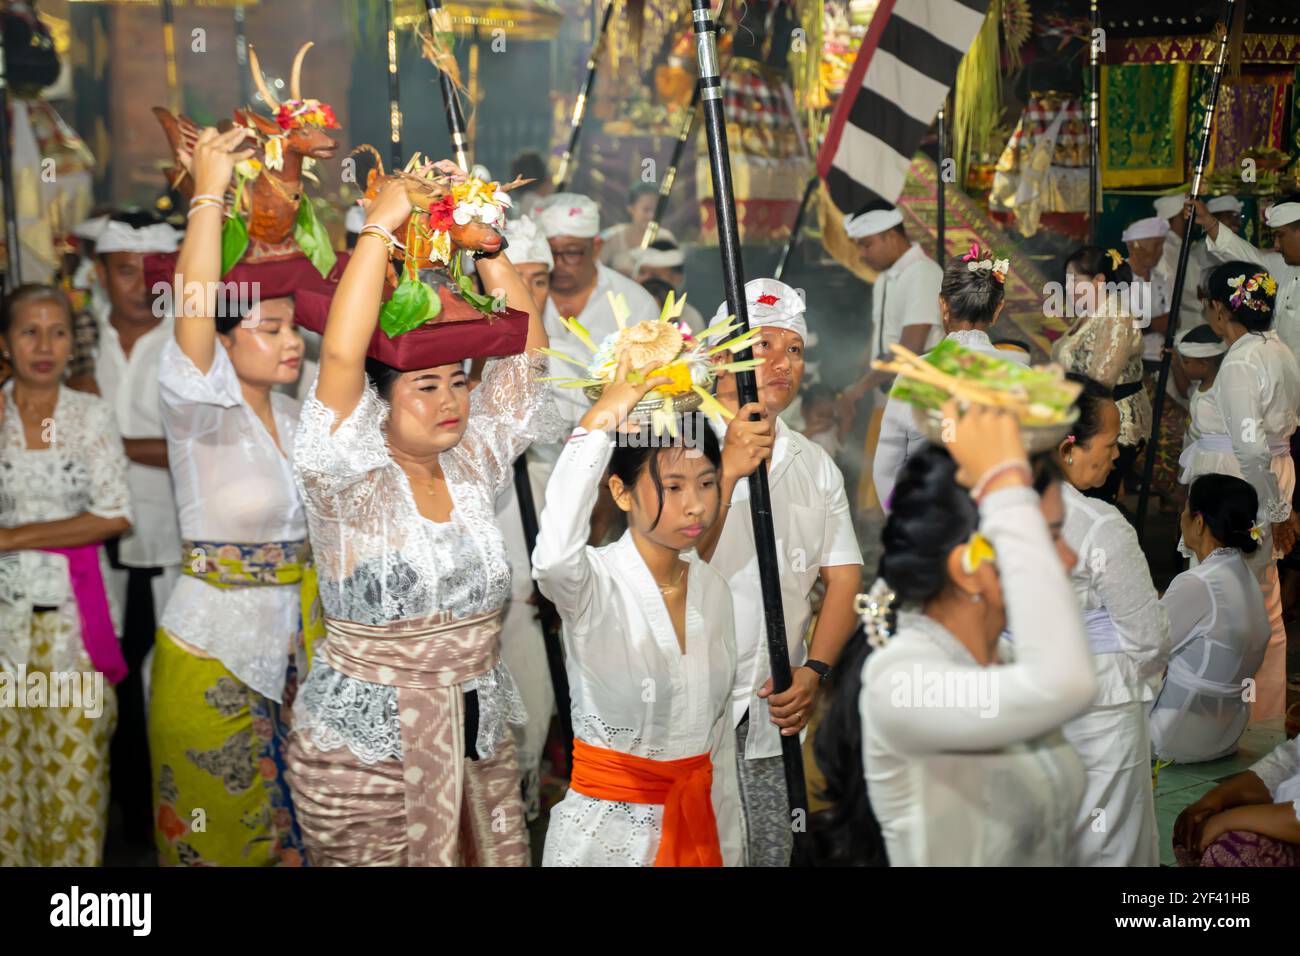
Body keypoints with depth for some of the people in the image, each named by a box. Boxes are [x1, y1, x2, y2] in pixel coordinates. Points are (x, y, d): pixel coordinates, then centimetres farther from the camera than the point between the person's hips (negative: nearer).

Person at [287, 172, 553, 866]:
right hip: (363, 751, -4)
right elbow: (340, 354, -25)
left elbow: (526, 348, 1)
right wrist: (382, 223, -21)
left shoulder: (473, 464, 4)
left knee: (496, 858, 7)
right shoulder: (346, 477, -10)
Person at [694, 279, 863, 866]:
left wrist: (814, 671, -5)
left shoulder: (815, 464, 13)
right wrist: (729, 470, -26)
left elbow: (843, 576, 9)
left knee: (771, 854, 9)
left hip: (775, 712, 5)